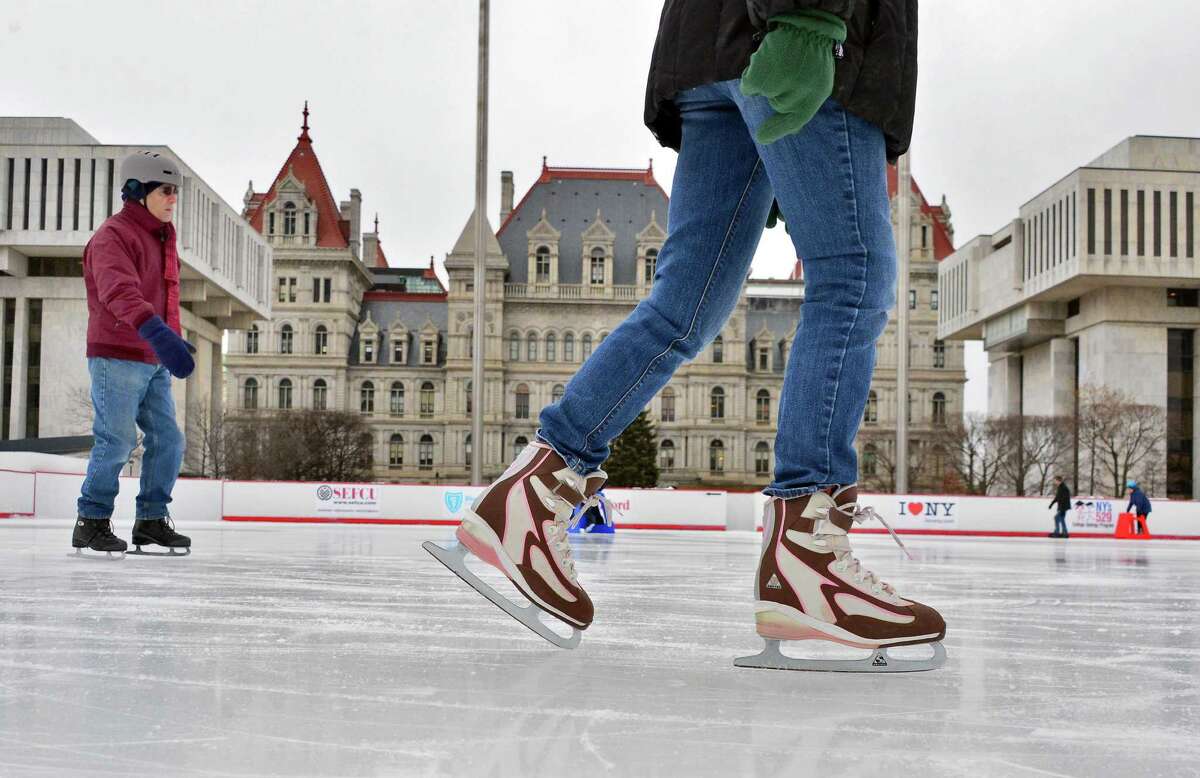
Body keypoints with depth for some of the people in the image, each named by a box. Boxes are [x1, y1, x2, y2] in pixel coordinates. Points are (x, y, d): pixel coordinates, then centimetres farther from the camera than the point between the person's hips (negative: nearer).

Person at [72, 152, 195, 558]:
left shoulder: (162, 239, 18)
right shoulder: (113, 236, -13)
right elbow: (120, 292, -32)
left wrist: (175, 342, 28)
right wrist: (157, 331, -47)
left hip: (153, 361, 9)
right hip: (117, 357, -9)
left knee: (168, 439, 5)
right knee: (116, 442, -9)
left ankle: (151, 520, 14)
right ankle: (91, 523, 3)